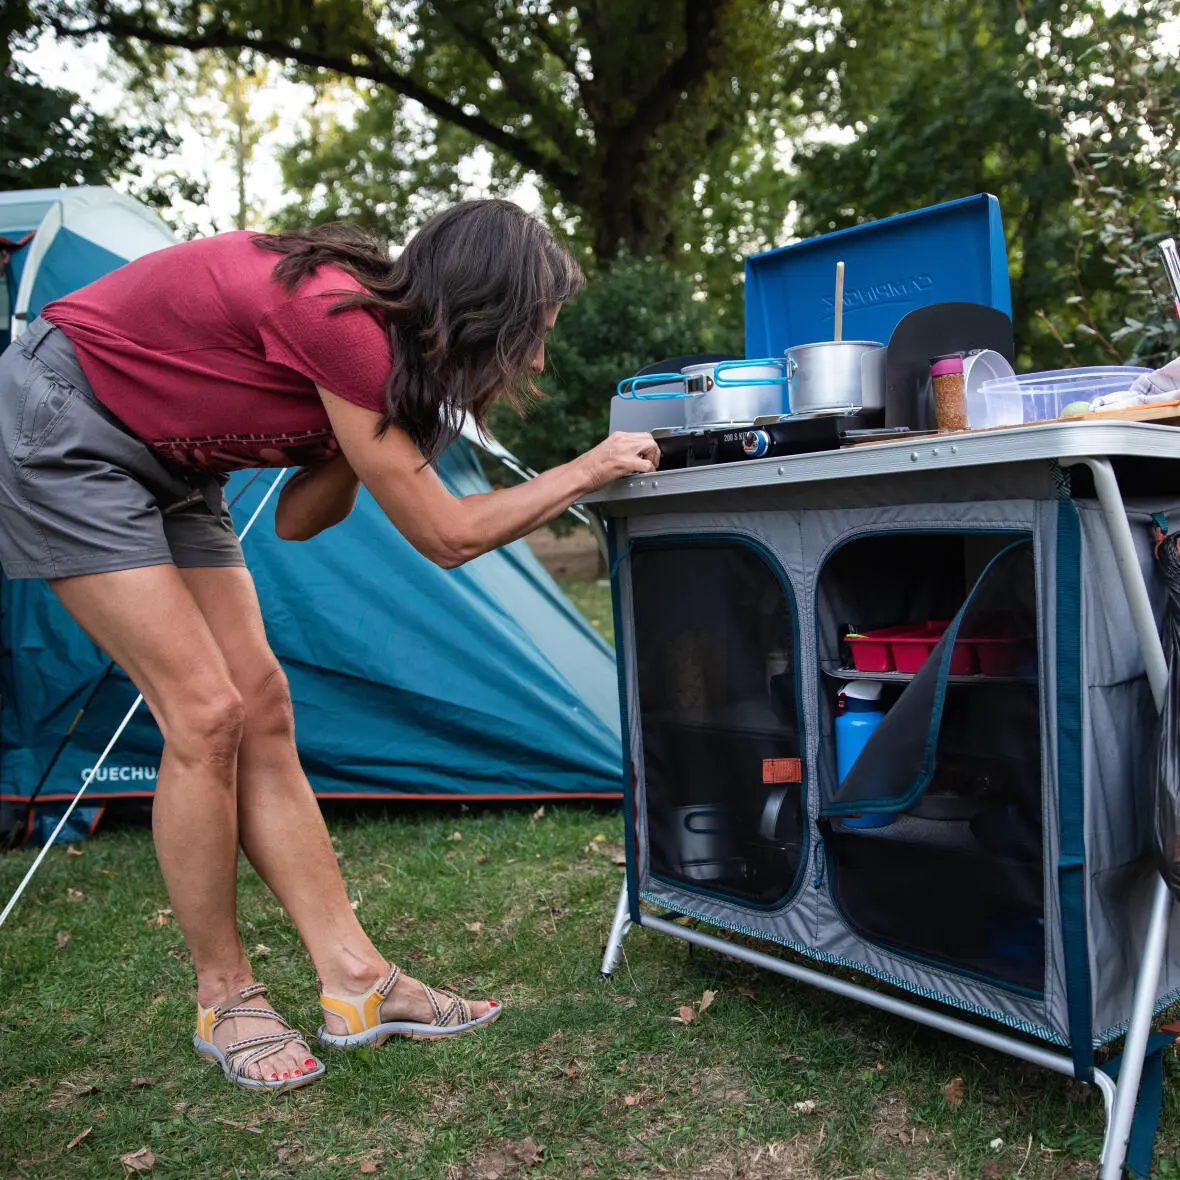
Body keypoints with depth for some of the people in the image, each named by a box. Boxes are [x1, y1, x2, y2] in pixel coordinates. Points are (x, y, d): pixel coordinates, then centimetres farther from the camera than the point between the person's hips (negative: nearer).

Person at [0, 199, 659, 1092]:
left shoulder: (375, 325, -3)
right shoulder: (340, 317, -30)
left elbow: (299, 520, 1)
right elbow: (445, 535, -23)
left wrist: (360, 426, -12)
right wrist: (587, 471, -14)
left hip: (164, 462, 9)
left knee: (261, 710, 1)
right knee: (205, 713, -13)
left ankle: (356, 982, 7)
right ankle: (225, 1002, 6)